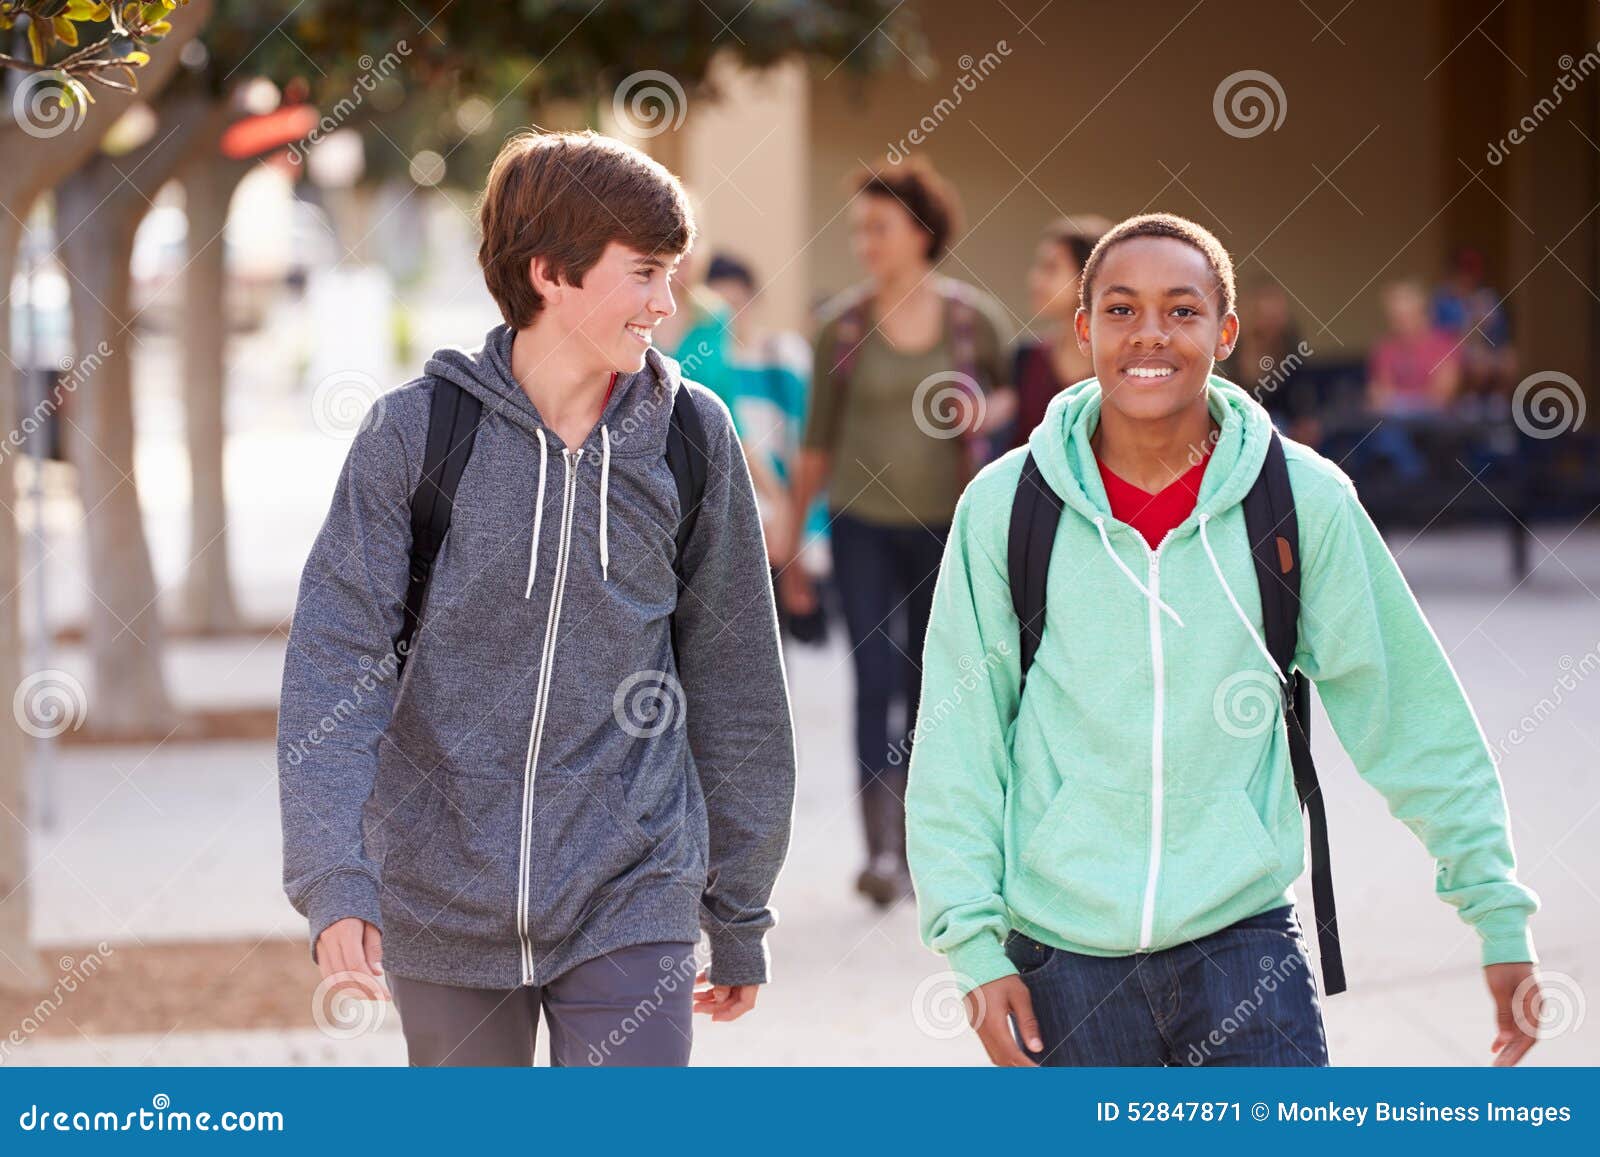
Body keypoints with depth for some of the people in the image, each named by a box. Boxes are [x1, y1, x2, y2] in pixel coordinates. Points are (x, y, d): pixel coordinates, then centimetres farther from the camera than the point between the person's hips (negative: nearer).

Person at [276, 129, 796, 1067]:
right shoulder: (418, 430, -6)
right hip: (445, 905, 0)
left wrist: (741, 921, 12)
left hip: (630, 899, 0)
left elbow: (734, 683, 8)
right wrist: (332, 881, -22)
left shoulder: (692, 438, 0)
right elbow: (336, 663, -9)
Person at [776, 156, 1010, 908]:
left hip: (946, 527, 0)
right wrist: (791, 542, 7)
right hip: (863, 525, 0)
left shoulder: (974, 321, -2)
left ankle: (914, 850, 21)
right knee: (875, 680, -12)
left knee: (927, 689, 7)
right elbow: (818, 441, 7)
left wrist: (981, 410, -8)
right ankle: (880, 852, -17)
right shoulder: (843, 325, 0)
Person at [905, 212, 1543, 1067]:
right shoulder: (1004, 507, -1)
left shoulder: (1306, 499, -1)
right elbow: (957, 747, 3)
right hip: (1061, 954, 1)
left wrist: (1499, 911, 5)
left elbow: (1412, 715, 5)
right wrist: (973, 943, -3)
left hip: (1243, 938, 0)